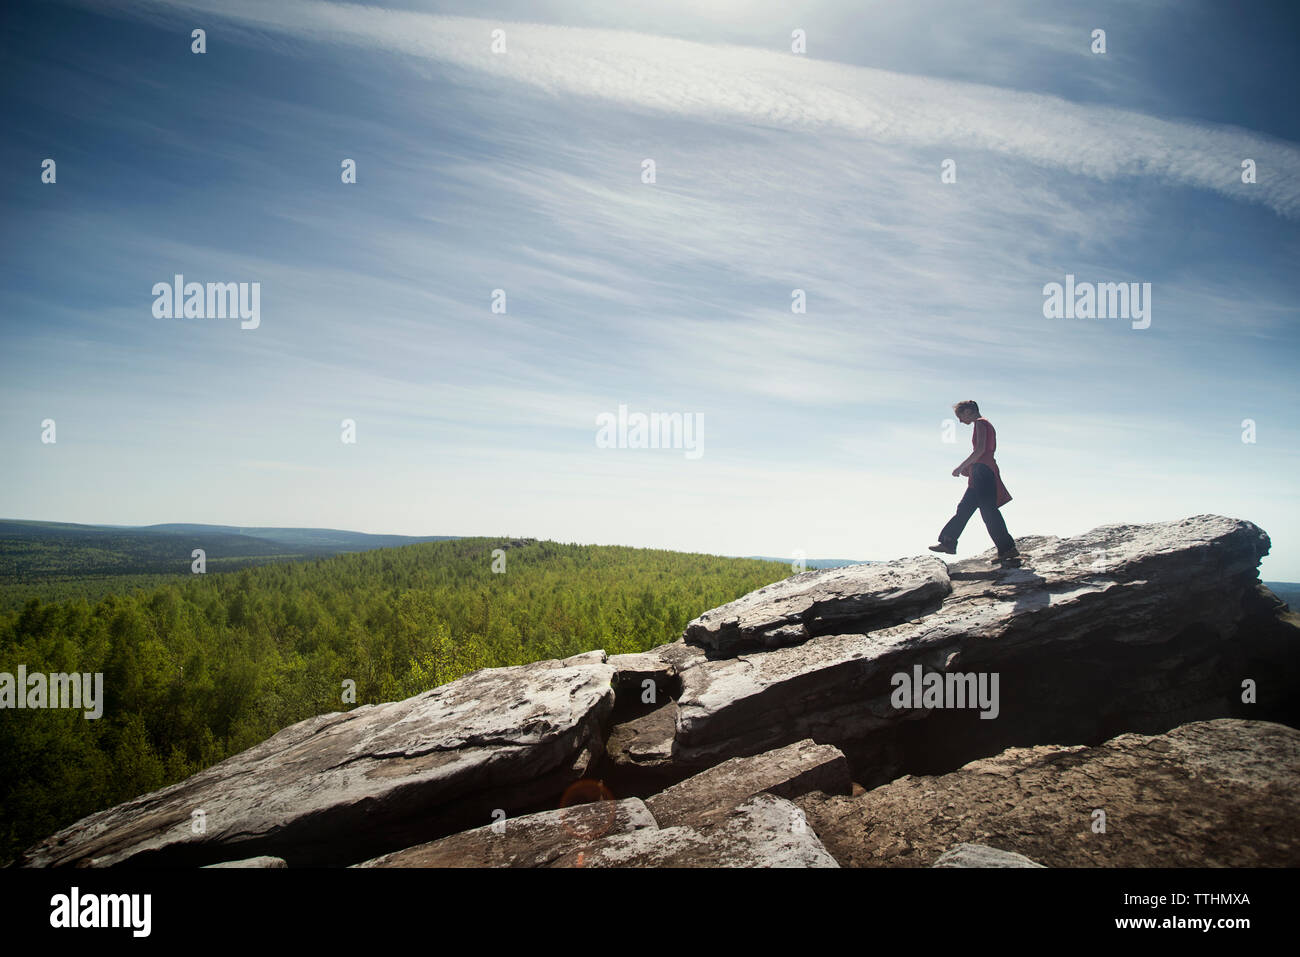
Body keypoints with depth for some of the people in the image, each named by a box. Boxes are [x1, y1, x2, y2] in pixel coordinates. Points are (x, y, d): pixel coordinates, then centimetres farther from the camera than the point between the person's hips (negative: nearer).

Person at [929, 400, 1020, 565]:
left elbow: (980, 449, -18)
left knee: (989, 511, -13)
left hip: (983, 471, -10)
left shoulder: (980, 423, -6)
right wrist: (968, 467, 16)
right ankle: (948, 543, 20)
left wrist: (961, 466, -13)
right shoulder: (985, 424, 23)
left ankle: (1008, 550, -14)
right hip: (982, 474, 10)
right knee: (964, 508, 14)